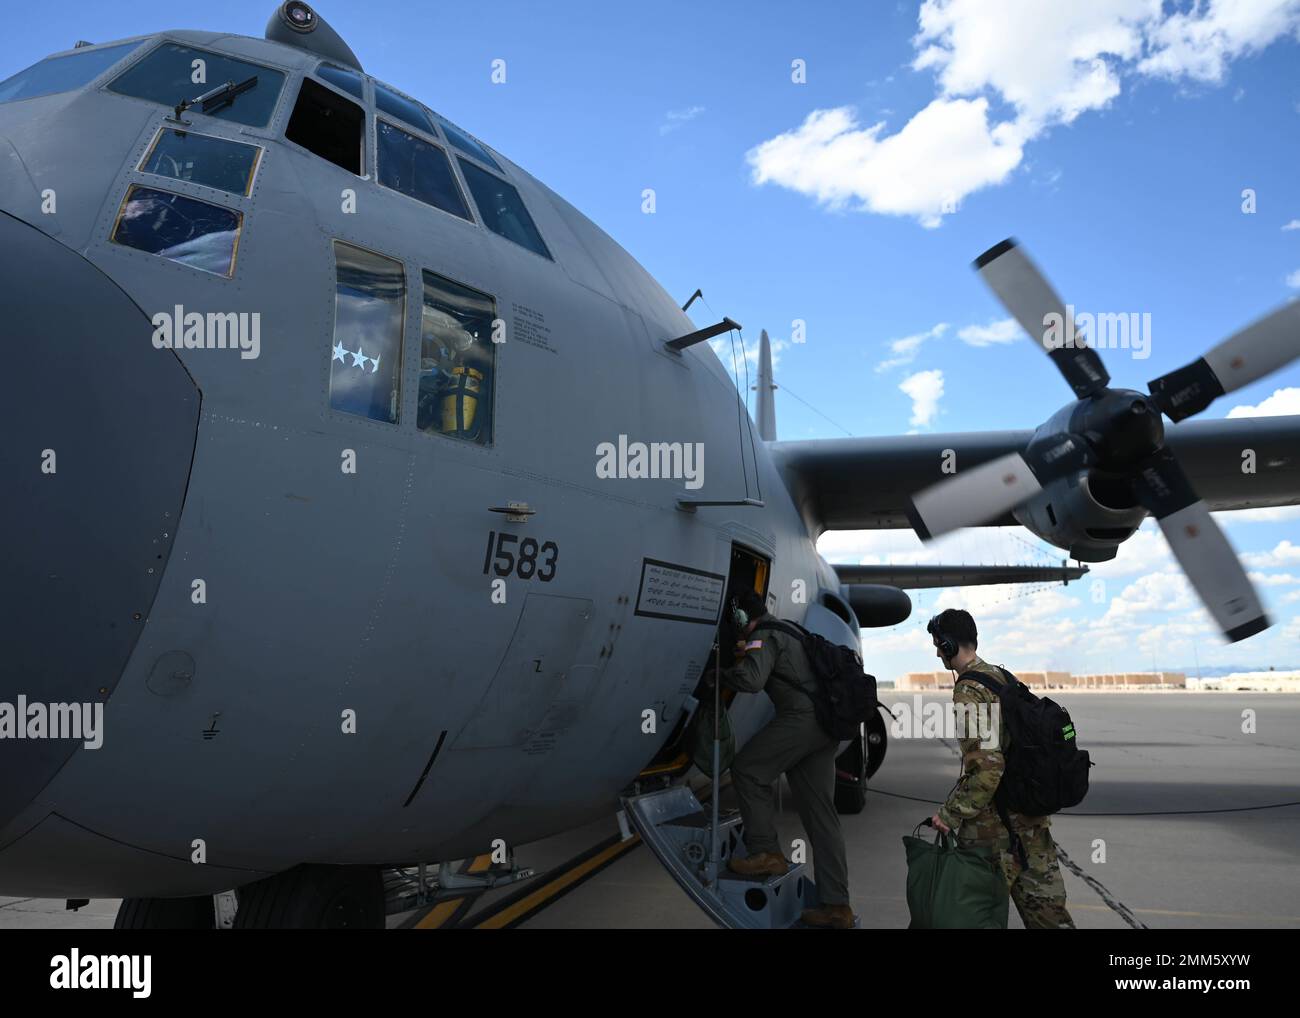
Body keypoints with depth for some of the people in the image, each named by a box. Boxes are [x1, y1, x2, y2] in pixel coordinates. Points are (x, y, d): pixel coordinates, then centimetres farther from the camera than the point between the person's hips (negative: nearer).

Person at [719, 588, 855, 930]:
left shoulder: (763, 636, -4)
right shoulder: (785, 631, 25)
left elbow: (751, 679, -21)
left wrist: (718, 674, -5)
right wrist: (749, 651, 39)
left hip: (803, 717, -9)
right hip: (826, 722, 9)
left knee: (747, 769, 1)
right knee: (820, 813, 7)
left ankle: (766, 851, 1)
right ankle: (836, 905, 7)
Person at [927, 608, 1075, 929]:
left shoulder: (969, 692, -18)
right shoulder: (1003, 677, 10)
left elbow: (986, 769, -25)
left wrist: (950, 815, -16)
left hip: (994, 830, -8)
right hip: (1033, 820, 9)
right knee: (1048, 912, 12)